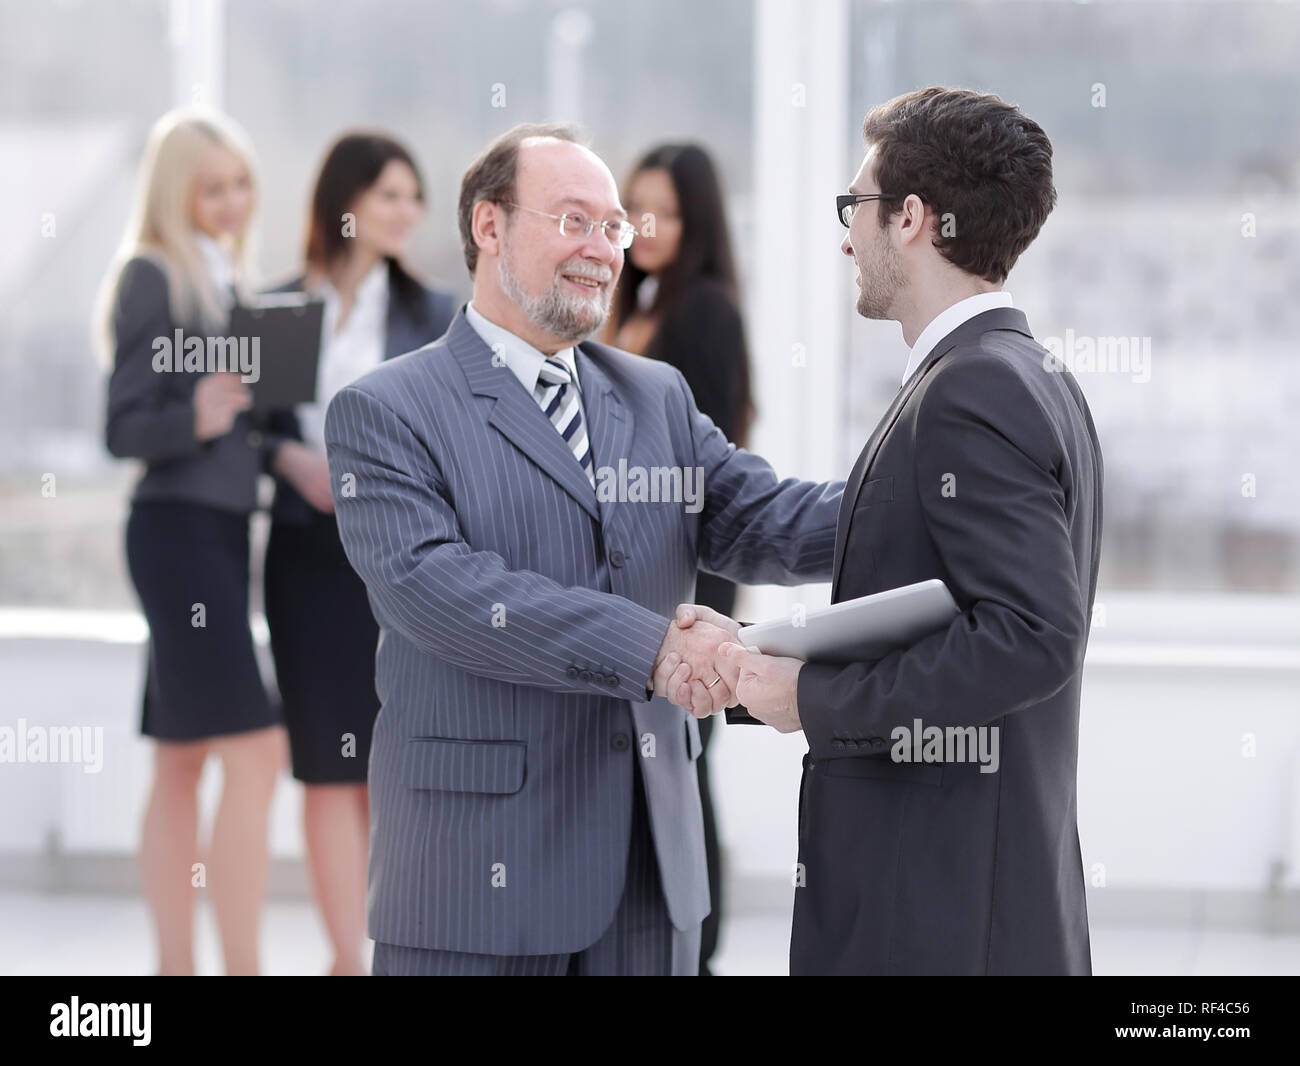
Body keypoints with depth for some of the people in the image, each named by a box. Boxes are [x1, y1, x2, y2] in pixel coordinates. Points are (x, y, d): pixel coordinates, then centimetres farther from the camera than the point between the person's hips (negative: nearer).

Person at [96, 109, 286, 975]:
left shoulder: (227, 279, 15)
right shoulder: (153, 278, -9)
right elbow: (127, 429, -13)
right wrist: (198, 421, -29)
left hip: (220, 528, 9)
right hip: (179, 524, -9)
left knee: (183, 760, 9)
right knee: (255, 749, -15)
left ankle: (177, 965, 11)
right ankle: (243, 962, -16)